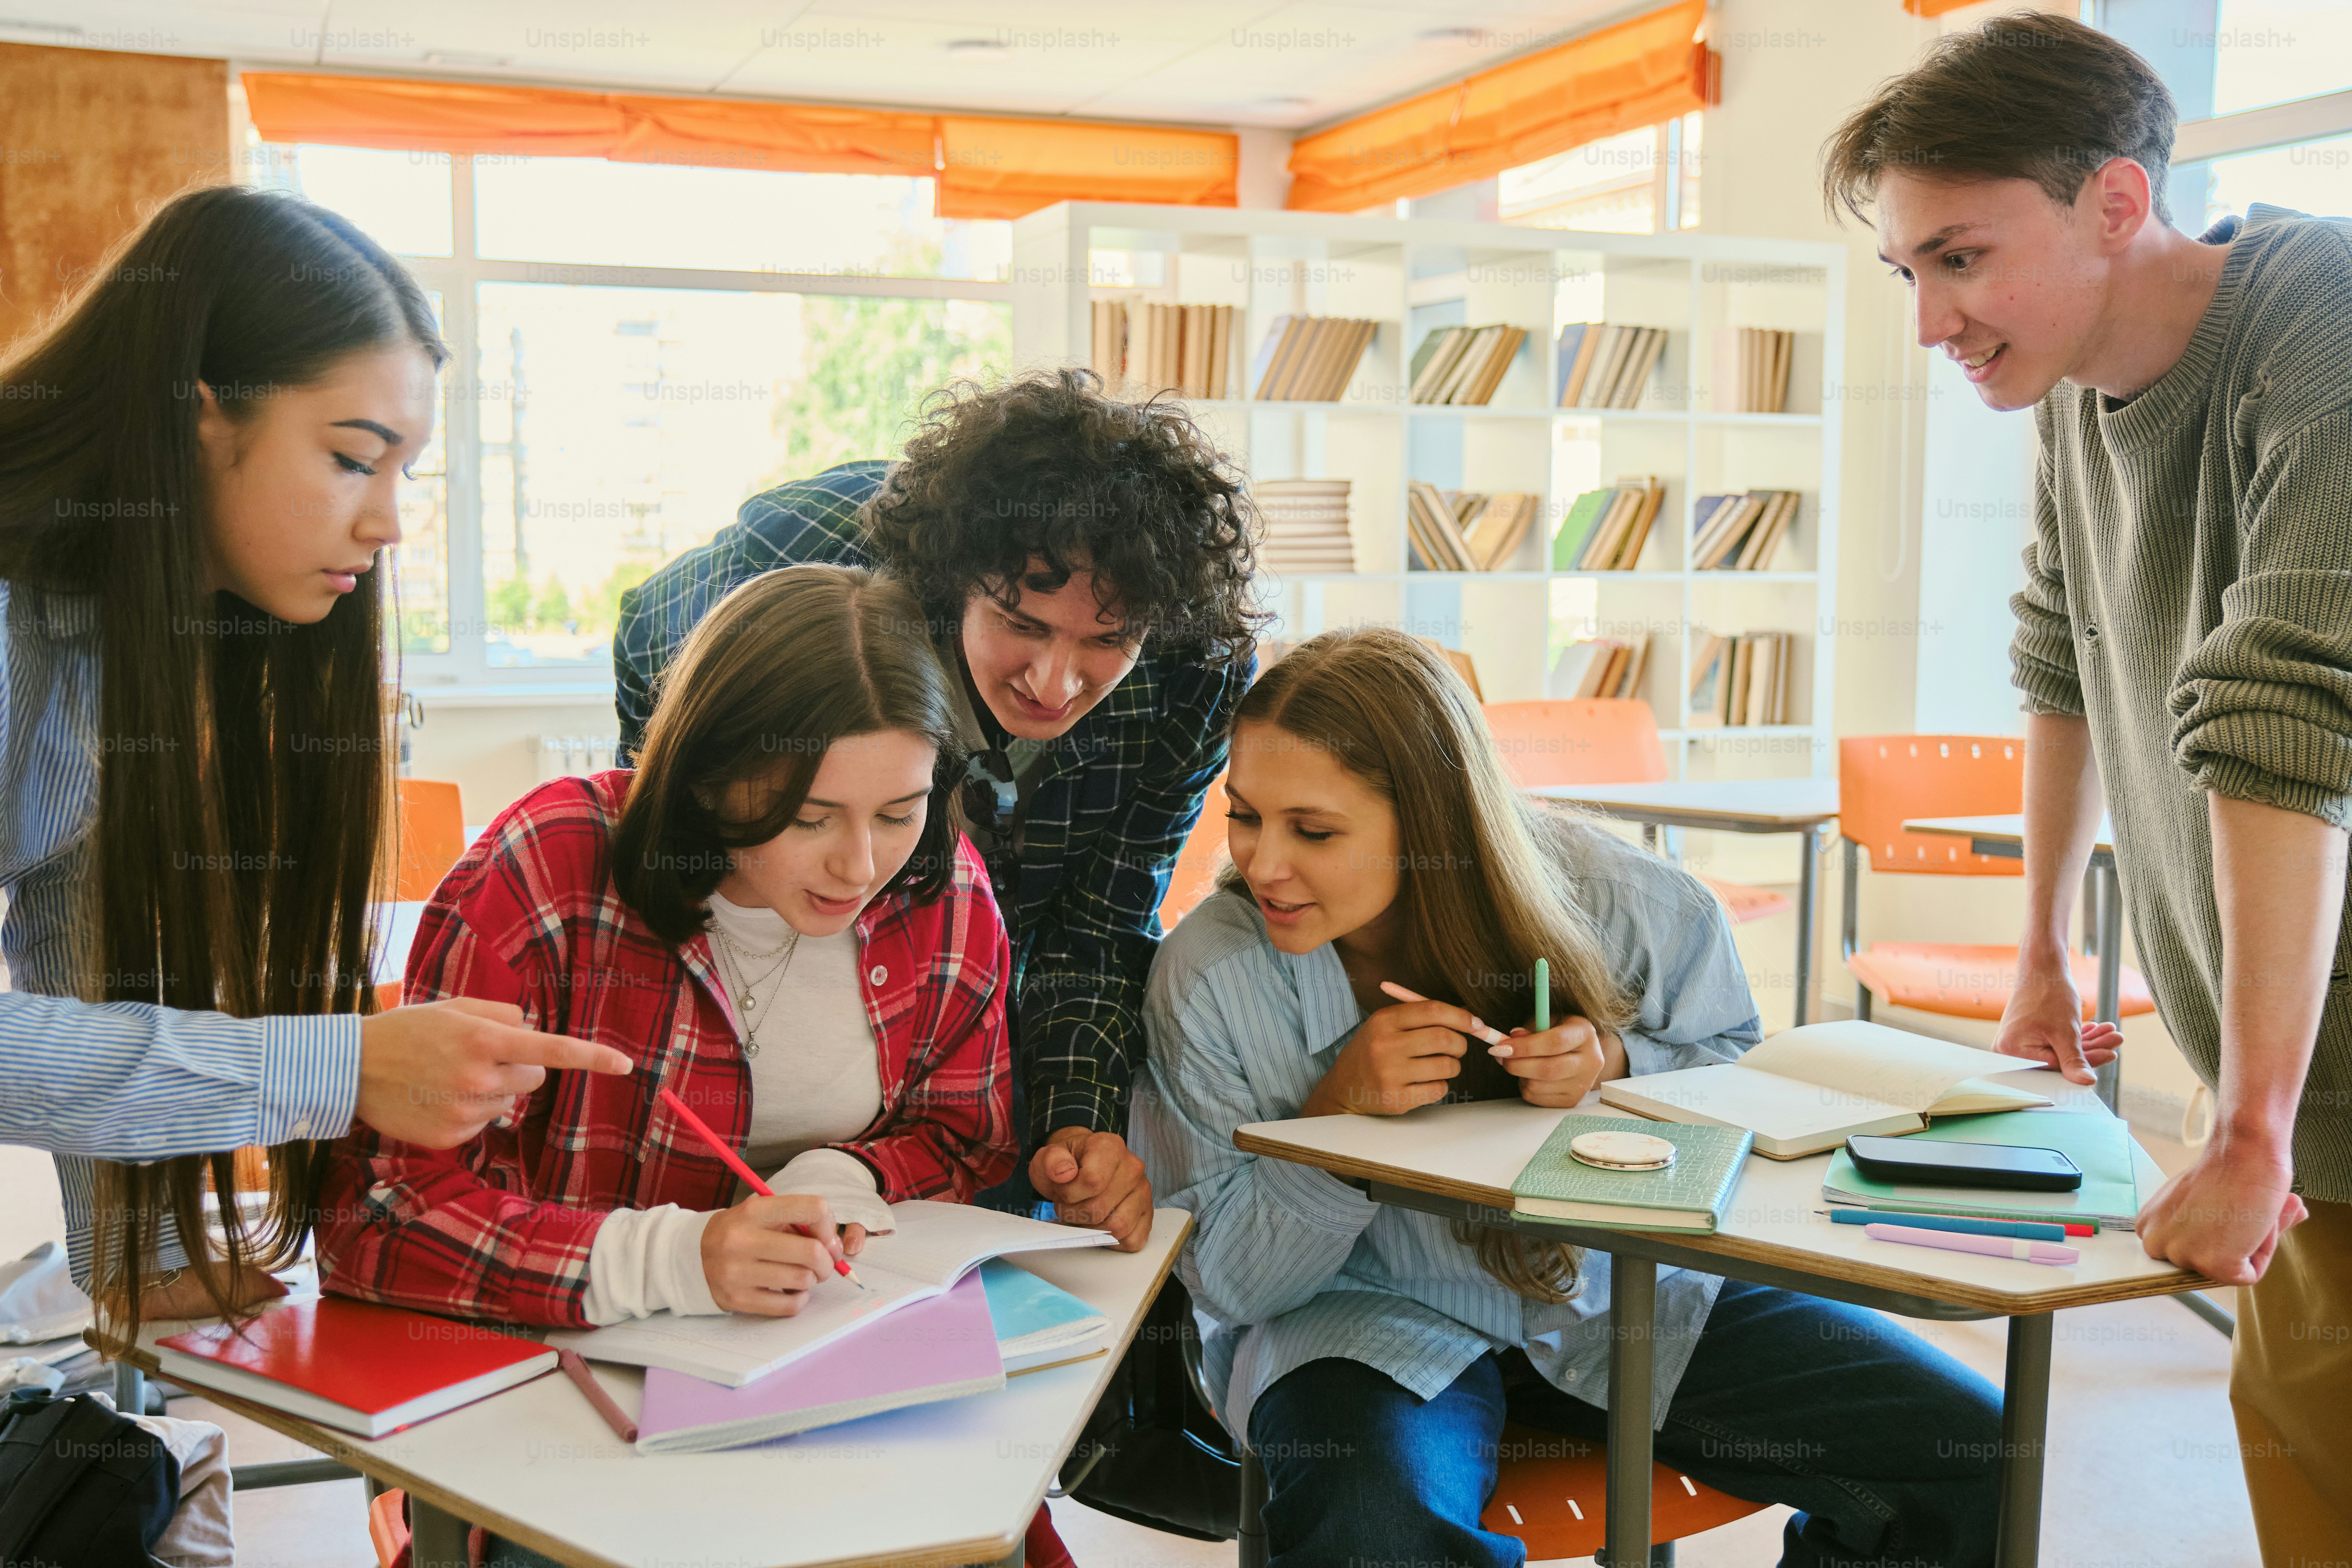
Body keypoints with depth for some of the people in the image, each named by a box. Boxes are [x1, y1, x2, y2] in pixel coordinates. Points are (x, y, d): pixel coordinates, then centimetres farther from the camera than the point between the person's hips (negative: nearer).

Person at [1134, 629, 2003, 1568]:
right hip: (1372, 1321, -2)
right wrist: (1340, 1113, -27)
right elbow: (1227, 1279, -8)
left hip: (1625, 1288, 3)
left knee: (1970, 1453, -8)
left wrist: (1617, 1066, -19)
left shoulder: (1609, 900, -14)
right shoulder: (1208, 979, -15)